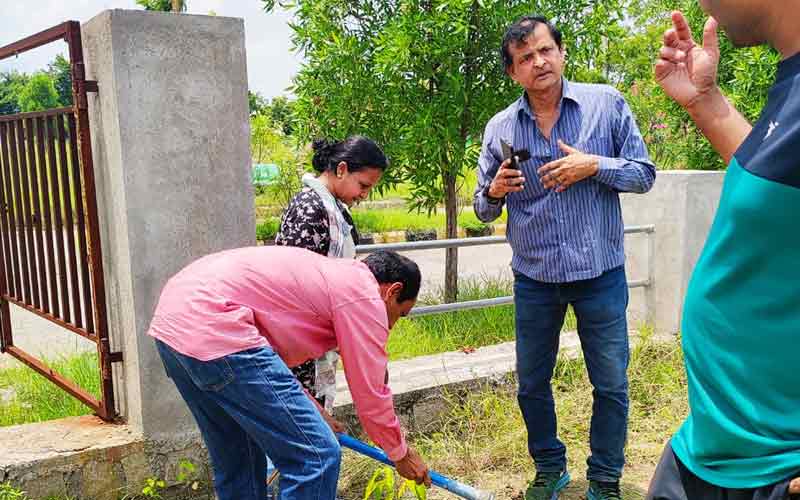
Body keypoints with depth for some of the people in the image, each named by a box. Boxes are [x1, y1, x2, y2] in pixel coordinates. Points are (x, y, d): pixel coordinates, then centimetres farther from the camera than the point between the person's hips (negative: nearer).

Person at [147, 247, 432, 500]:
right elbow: (370, 394, 2)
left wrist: (313, 414, 37)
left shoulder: (330, 275, 27)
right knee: (315, 456, -4)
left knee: (236, 461, 24)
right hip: (212, 329, -11)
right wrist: (401, 454, 19)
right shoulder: (364, 296, 0)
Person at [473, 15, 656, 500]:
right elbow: (484, 210, 5)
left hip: (600, 274, -2)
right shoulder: (499, 128, 1)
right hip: (534, 279, 2)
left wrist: (595, 165, -19)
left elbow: (644, 174, -2)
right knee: (532, 386, 13)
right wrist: (494, 191, -18)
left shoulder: (607, 104, -4)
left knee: (612, 386, 8)